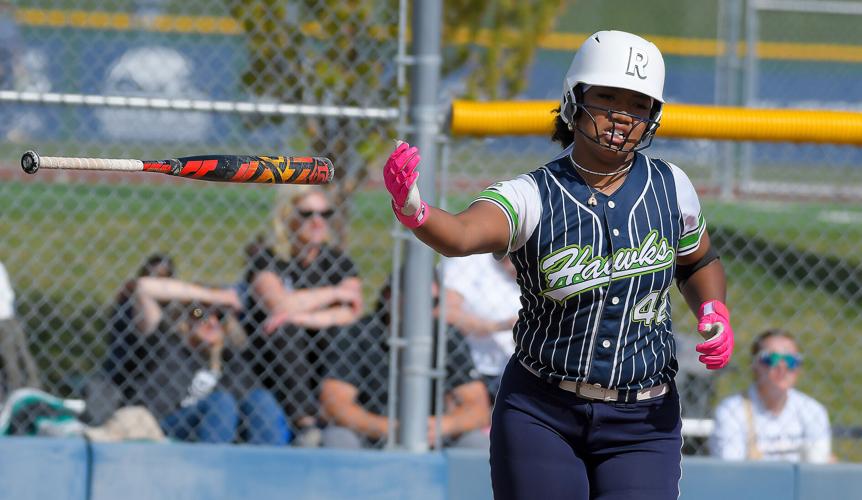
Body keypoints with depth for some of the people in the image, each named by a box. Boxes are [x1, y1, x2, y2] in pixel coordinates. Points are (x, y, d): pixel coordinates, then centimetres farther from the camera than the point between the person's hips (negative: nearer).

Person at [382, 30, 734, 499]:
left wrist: (714, 314, 0)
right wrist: (412, 210, -54)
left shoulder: (669, 188, 1)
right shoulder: (531, 197, -10)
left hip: (642, 424, 2)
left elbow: (699, 263, 21)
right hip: (540, 416, -2)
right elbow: (461, 235, -32)